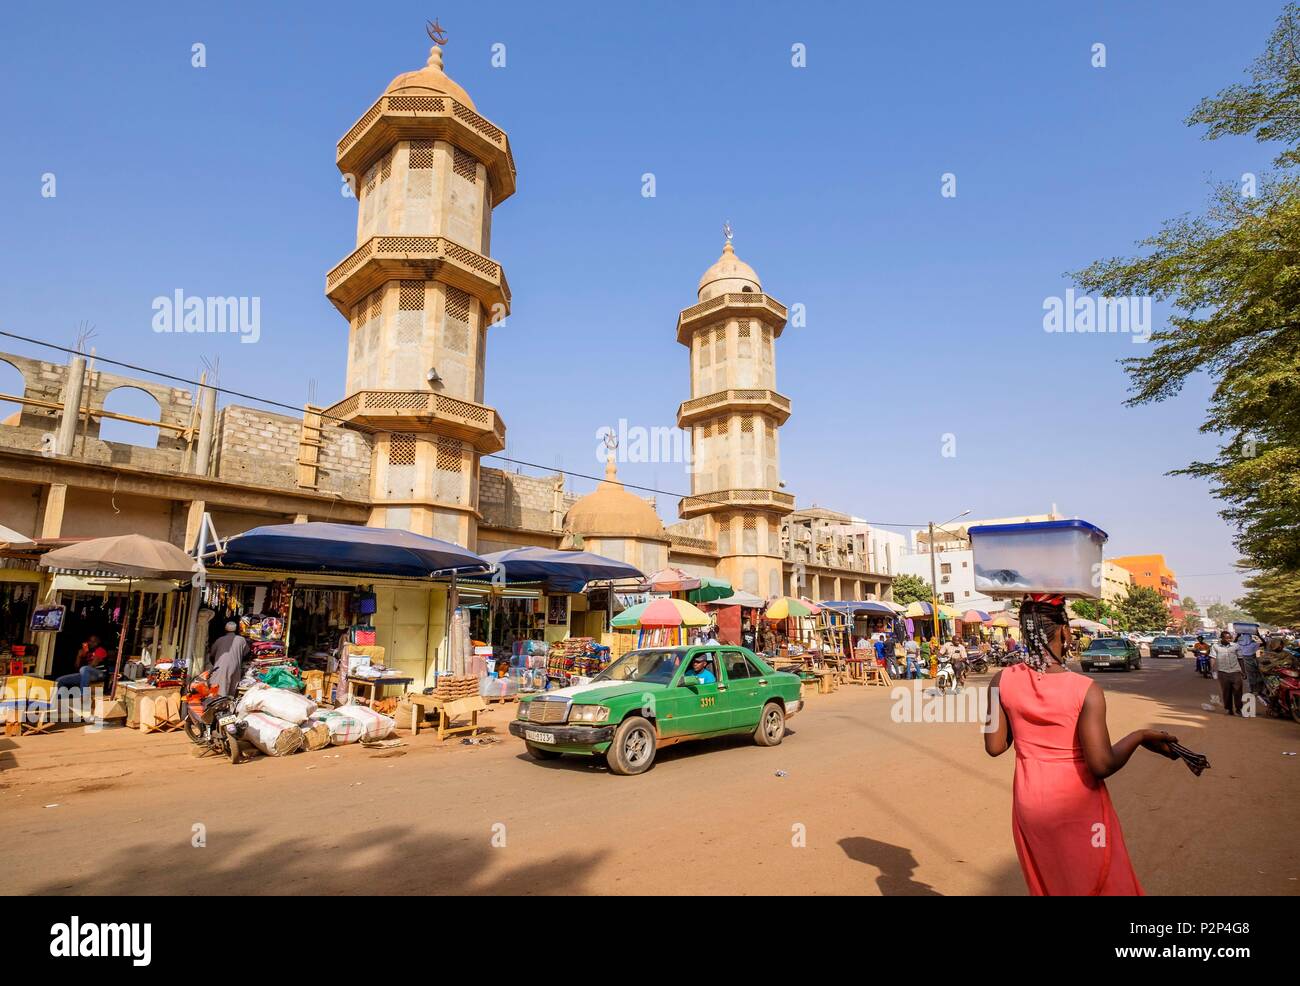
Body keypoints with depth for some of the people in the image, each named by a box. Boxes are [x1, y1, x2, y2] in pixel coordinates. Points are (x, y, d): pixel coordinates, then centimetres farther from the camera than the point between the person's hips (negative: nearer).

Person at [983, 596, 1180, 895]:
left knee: (1045, 884, 22)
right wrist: (1140, 736, -5)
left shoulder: (1002, 681, -11)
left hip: (1029, 804, 4)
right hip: (1077, 807, -3)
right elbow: (1101, 765, -20)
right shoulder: (1086, 690, -20)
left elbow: (995, 747, -4)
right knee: (1095, 884, 18)